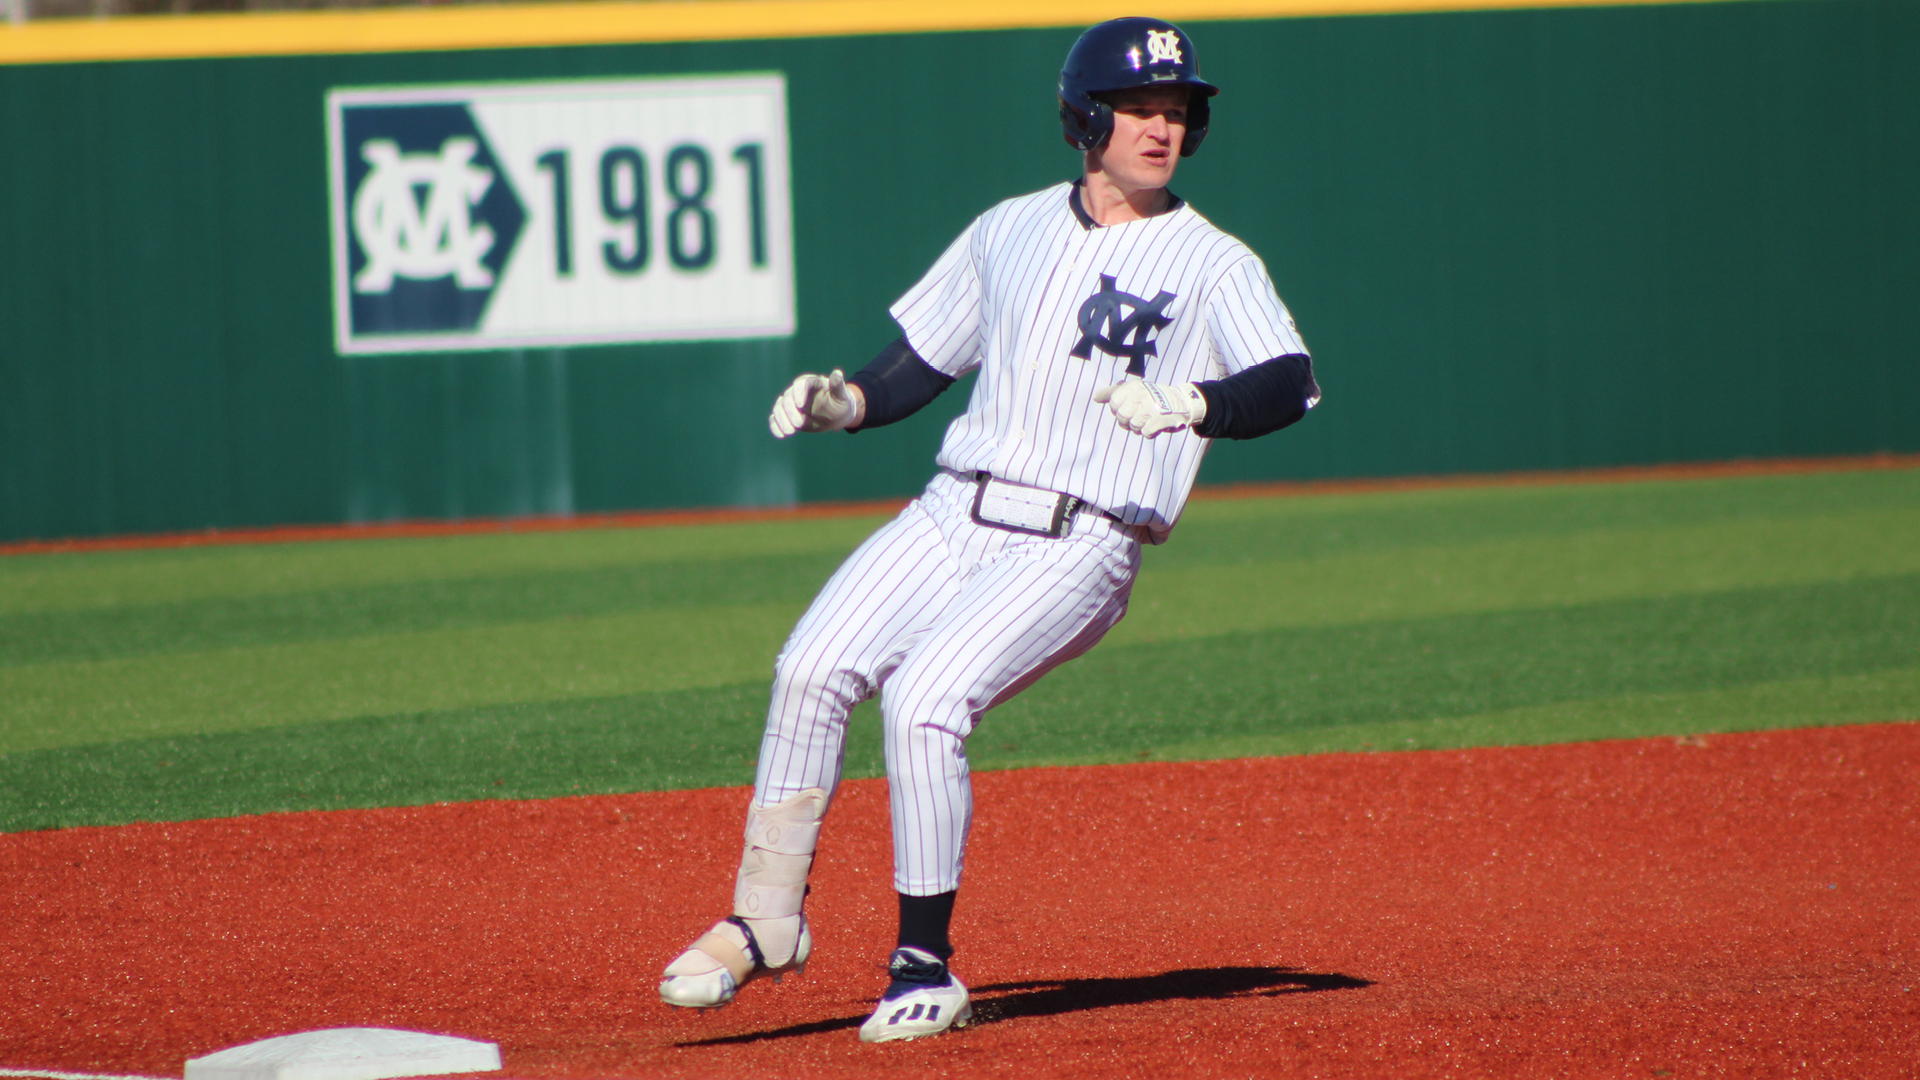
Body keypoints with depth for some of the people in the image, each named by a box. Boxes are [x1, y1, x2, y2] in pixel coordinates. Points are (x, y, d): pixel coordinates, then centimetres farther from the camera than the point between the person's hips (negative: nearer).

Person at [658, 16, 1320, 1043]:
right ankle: (766, 920, -6)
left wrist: (1187, 404, -32)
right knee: (812, 667, -17)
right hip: (953, 515, 4)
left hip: (1076, 547, -4)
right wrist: (842, 402, 0)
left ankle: (925, 967, -13)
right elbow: (920, 365, 21)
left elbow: (1291, 383, -13)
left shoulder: (1213, 264, 2)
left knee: (925, 697, -25)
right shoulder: (1007, 231, 17)